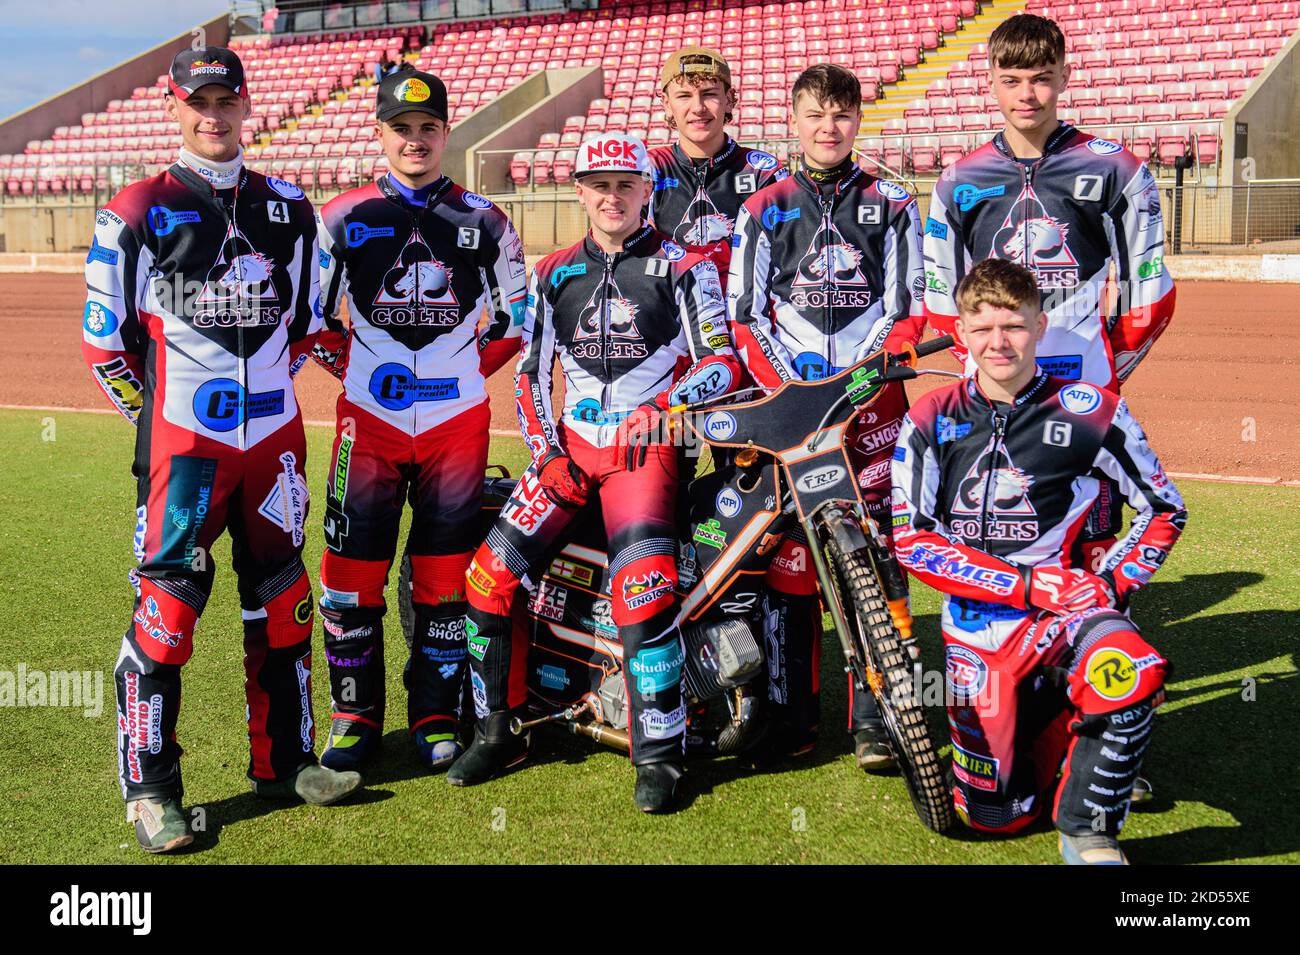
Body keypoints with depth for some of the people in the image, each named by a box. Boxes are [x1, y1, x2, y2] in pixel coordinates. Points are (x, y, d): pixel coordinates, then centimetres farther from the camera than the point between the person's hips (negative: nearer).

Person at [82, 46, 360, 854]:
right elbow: (106, 341, 0)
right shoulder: (139, 213, -3)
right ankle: (151, 789, 6)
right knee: (166, 606, -5)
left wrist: (263, 386, 15)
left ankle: (284, 759, 25)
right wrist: (159, 413, 1)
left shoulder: (289, 210, 9)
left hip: (274, 435, 5)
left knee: (281, 601, 11)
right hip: (183, 443, -4)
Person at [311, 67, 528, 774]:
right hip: (369, 417, 0)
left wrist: (470, 366, 7)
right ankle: (356, 715, 14)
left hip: (456, 418, 1)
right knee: (352, 571, 0)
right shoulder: (343, 218, 4)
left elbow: (517, 316, 17)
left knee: (445, 575, 5)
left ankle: (435, 716, 17)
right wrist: (352, 368, 3)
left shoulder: (485, 223, 6)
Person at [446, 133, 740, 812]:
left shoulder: (684, 267, 4)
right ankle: (498, 731, 6)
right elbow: (530, 370, 16)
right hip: (570, 443, 4)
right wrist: (545, 453, 3)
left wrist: (663, 406, -17)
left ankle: (659, 756, -14)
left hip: (647, 444, -4)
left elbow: (723, 361, -1)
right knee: (489, 573, -11)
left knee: (642, 588, -26)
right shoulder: (555, 274, 16)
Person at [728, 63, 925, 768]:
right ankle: (791, 714, 7)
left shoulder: (891, 205, 11)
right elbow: (745, 318, 6)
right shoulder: (764, 209, 12)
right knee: (789, 557, -1)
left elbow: (907, 311, 5)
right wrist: (788, 388, -8)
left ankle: (873, 720, 4)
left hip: (872, 403, 0)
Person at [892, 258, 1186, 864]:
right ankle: (1042, 719, 37)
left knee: (1134, 674, -36)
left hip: (1068, 606, -1)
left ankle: (1086, 827, -12)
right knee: (993, 814, 5)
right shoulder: (931, 422, 0)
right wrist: (1028, 585, -14)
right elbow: (912, 542, -6)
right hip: (975, 623, 2)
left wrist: (1114, 583, -8)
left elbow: (1164, 510, 8)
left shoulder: (1091, 413, -3)